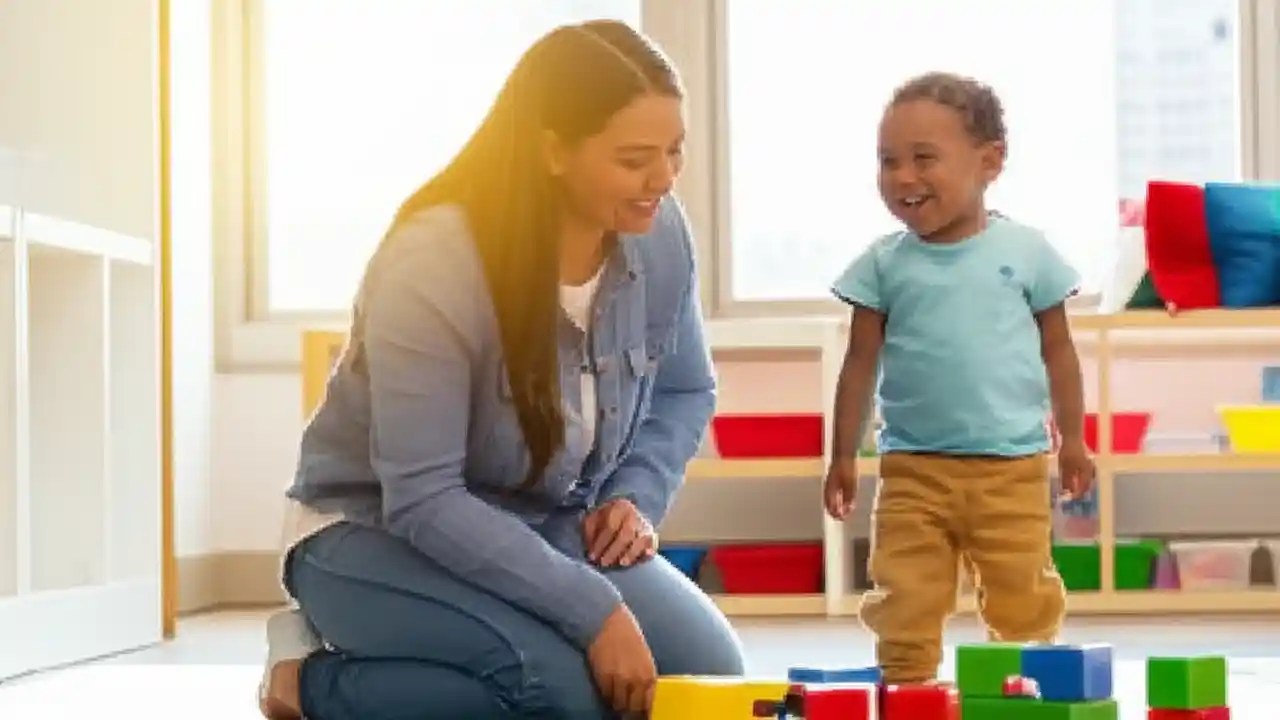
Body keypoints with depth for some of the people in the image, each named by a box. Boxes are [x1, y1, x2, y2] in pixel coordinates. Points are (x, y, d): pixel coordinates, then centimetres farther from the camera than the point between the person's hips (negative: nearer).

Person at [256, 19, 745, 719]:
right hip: (381, 530, -7)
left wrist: (636, 497, -11)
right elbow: (423, 501, -29)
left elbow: (685, 392, 10)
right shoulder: (432, 263, -28)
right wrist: (593, 610, -32)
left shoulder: (658, 234, -10)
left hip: (545, 526, 7)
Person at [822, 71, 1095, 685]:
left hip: (1013, 466, 0)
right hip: (912, 469, 1)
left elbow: (1057, 350, 7)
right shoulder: (884, 265, 1)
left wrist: (1072, 440, 8)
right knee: (904, 610, 1)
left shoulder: (1026, 251, 0)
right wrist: (843, 456, 4)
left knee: (1023, 604, 7)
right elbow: (862, 361, 5)